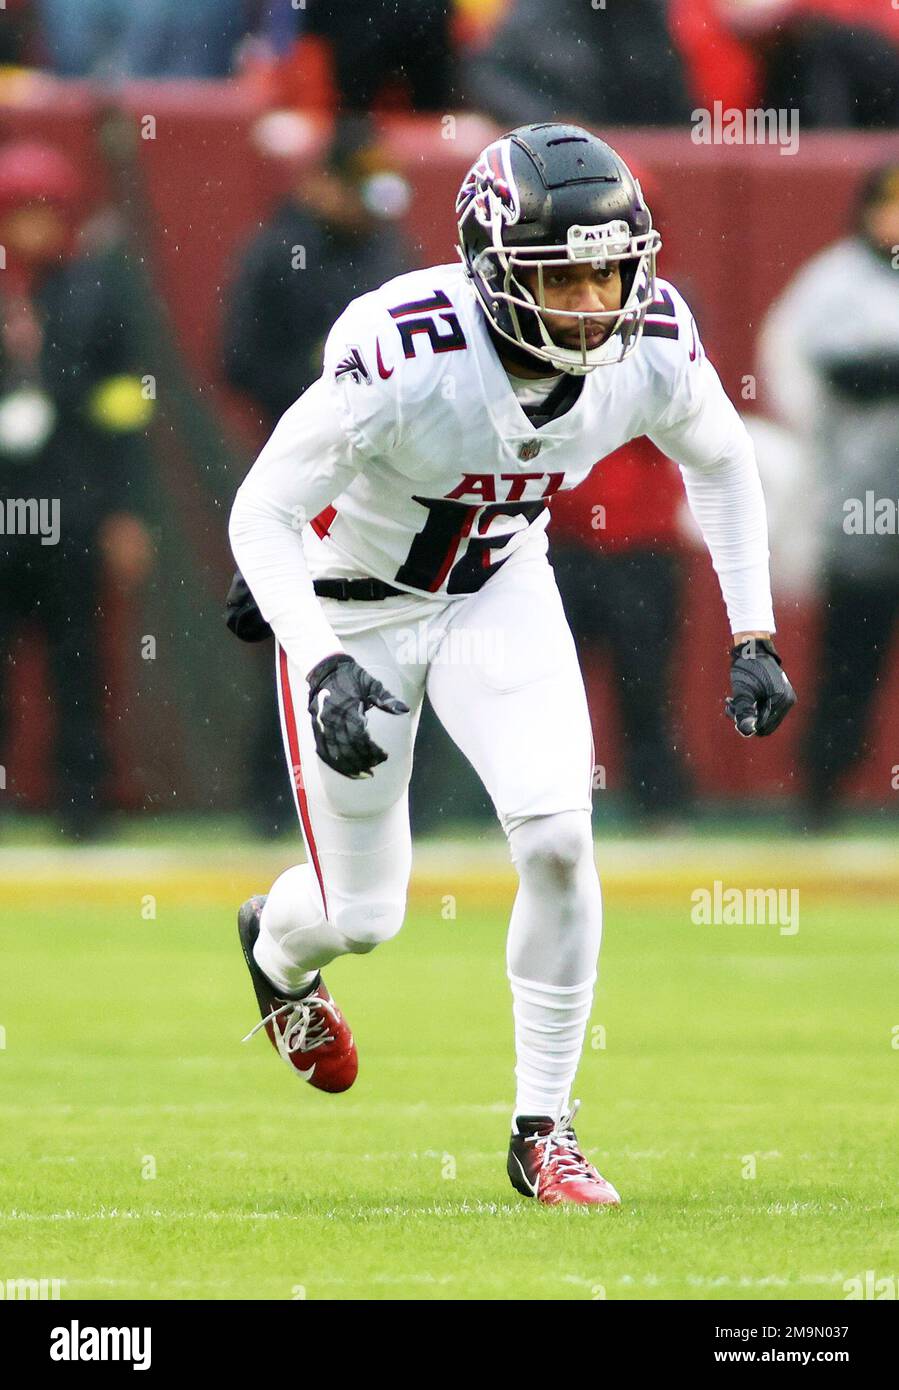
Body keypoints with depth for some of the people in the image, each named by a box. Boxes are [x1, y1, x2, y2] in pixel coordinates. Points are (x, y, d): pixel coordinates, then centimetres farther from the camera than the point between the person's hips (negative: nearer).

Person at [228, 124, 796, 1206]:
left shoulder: (650, 345, -22)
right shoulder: (404, 360, -37)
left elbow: (720, 462, 1)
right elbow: (262, 512, -27)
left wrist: (752, 638, -3)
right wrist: (325, 668, -39)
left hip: (500, 596, 3)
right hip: (353, 611, -3)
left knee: (558, 842, -18)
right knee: (362, 917, 8)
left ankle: (544, 1130, -1)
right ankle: (276, 946, 48)